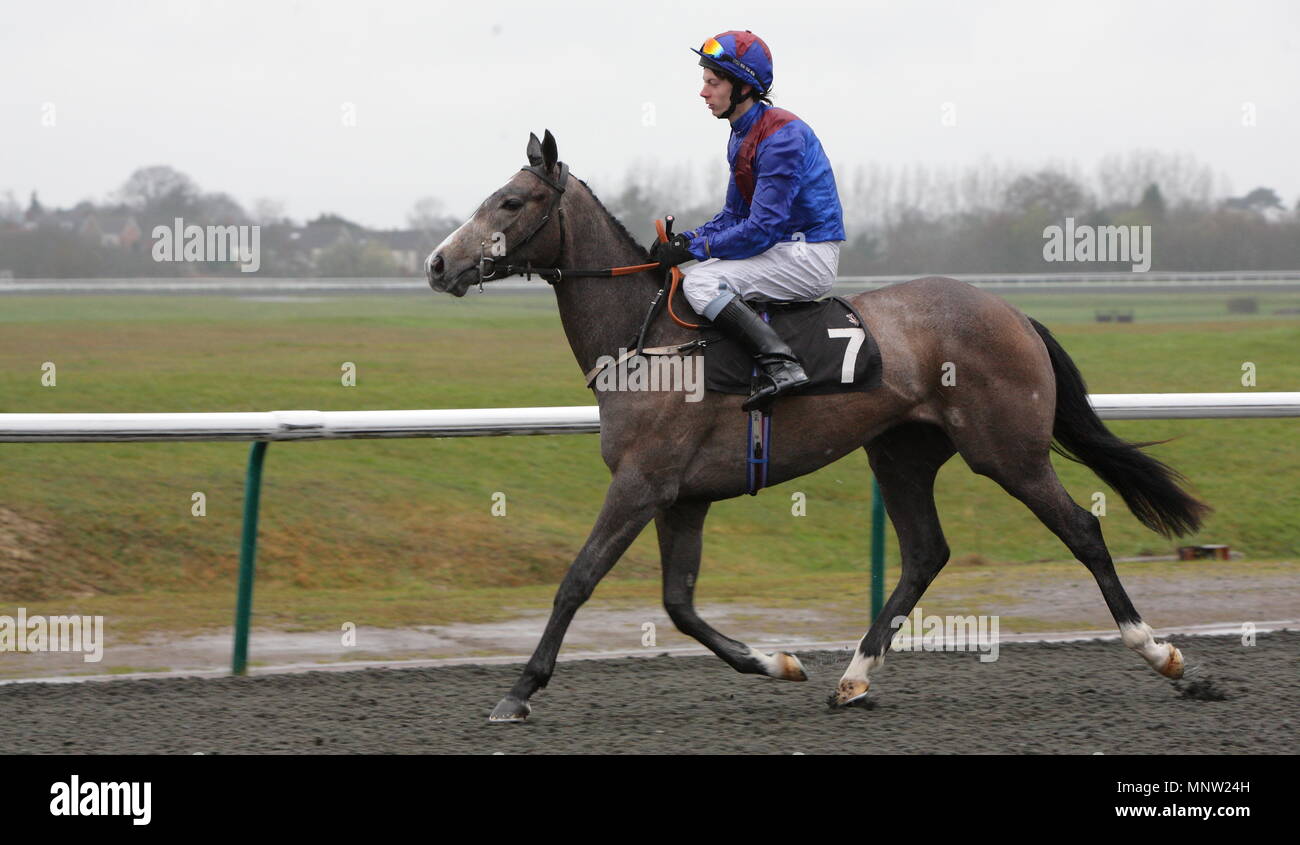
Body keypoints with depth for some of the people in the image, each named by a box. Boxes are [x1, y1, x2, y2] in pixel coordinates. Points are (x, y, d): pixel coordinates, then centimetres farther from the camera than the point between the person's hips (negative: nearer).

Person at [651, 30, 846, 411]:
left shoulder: (782, 135, -20)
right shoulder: (742, 136, 12)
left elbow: (761, 229, -23)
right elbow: (735, 215, 17)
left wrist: (693, 249, -18)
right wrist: (686, 240, 0)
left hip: (808, 256, -11)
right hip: (785, 248, 11)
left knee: (700, 282, -22)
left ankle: (782, 365, -31)